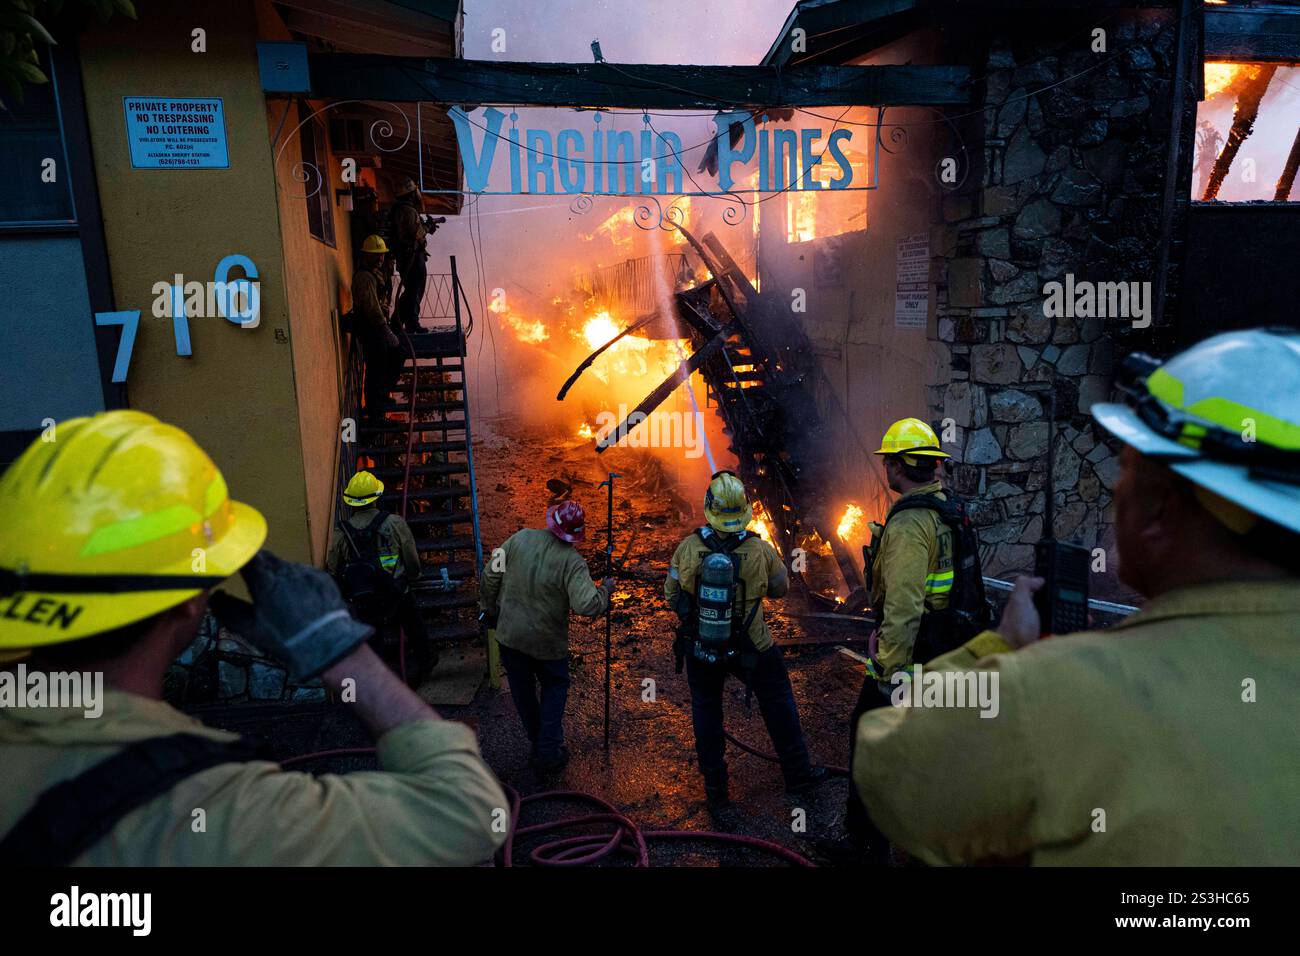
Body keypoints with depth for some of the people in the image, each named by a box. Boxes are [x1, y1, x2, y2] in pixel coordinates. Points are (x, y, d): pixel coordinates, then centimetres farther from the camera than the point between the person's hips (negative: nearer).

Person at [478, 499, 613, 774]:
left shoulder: (521, 538, -11)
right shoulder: (572, 562, -22)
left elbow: (491, 575, -3)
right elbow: (587, 606, -32)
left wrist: (488, 608, 13)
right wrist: (605, 591, -12)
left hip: (509, 634, 3)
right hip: (546, 641, -3)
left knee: (522, 692, 21)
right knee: (554, 689, 20)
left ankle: (538, 744, 39)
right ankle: (548, 754, 19)